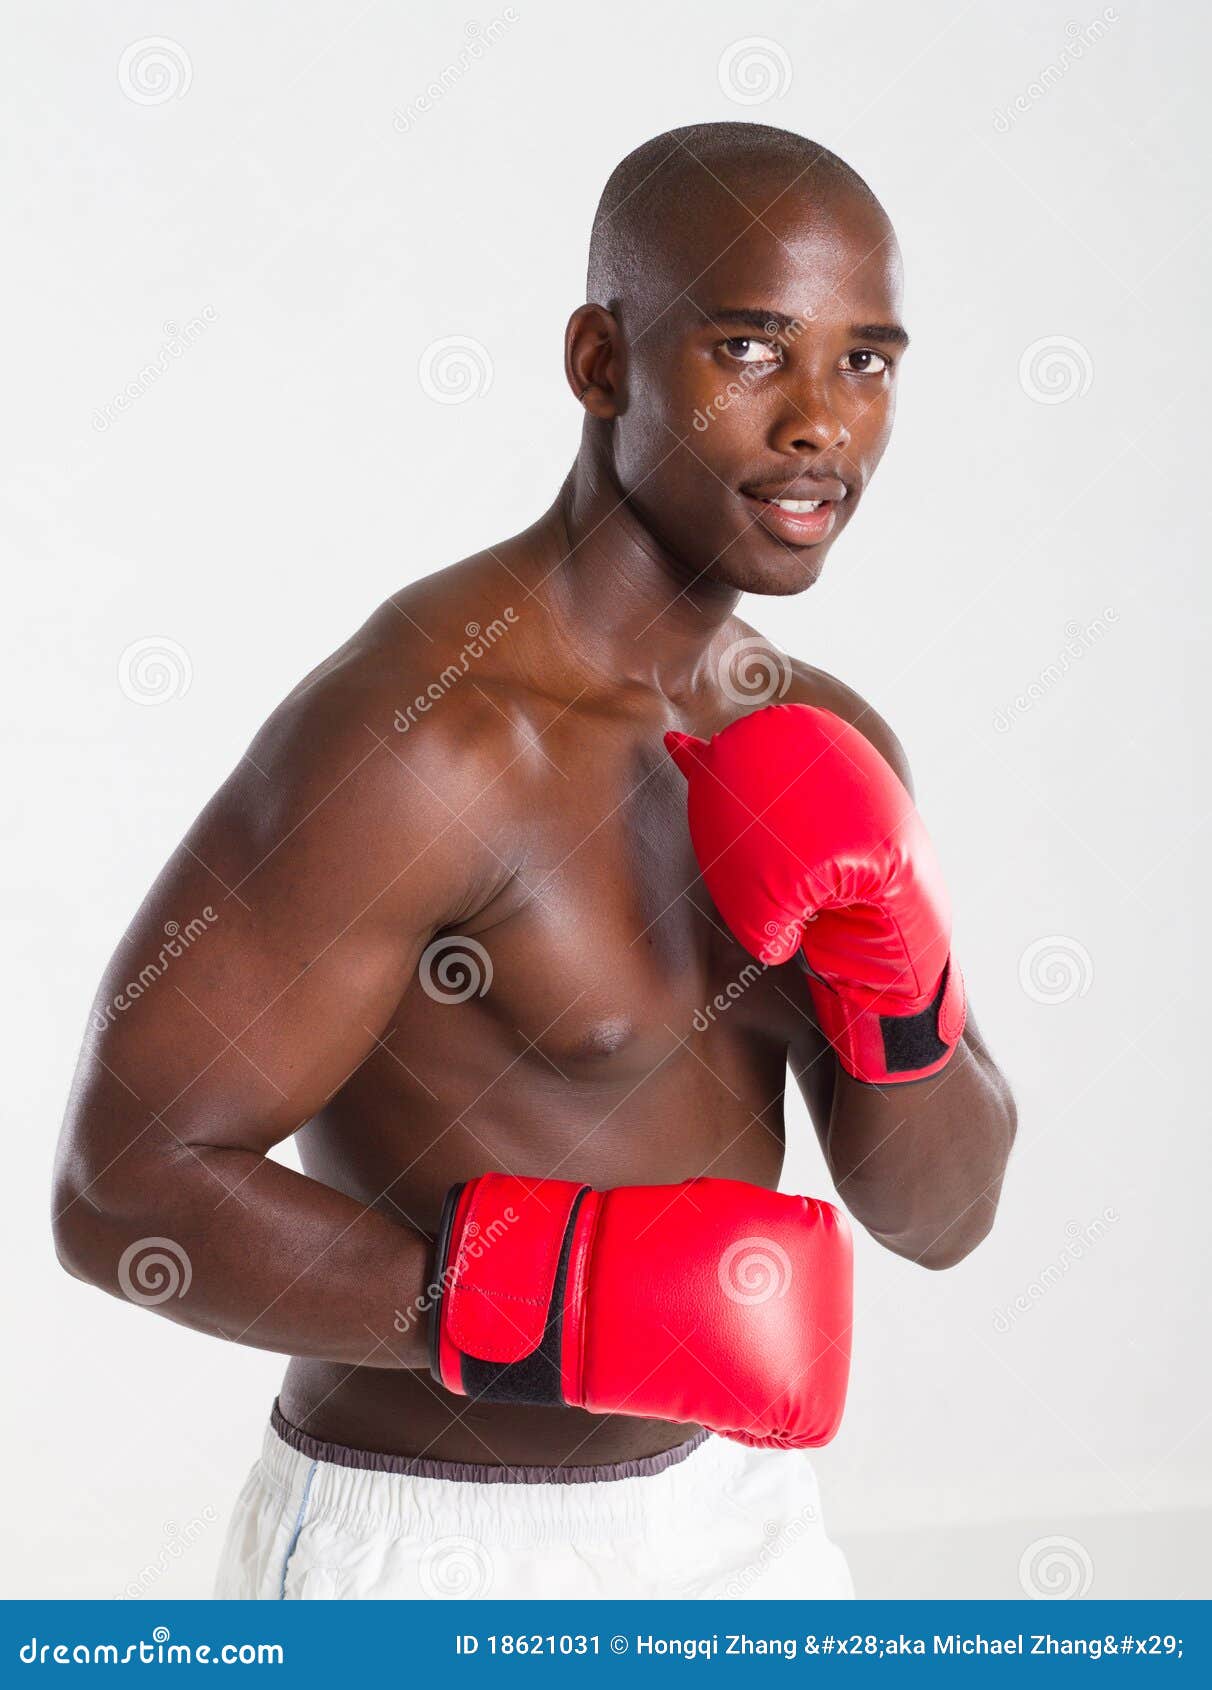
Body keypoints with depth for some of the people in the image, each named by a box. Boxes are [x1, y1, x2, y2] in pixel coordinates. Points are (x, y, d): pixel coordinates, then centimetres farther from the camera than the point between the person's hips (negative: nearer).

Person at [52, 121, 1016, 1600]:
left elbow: (943, 1218, 3)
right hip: (431, 1550, -6)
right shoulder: (419, 729, -22)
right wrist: (553, 1306, -28)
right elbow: (125, 1189, -23)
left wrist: (891, 992, -15)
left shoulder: (821, 745, 0)